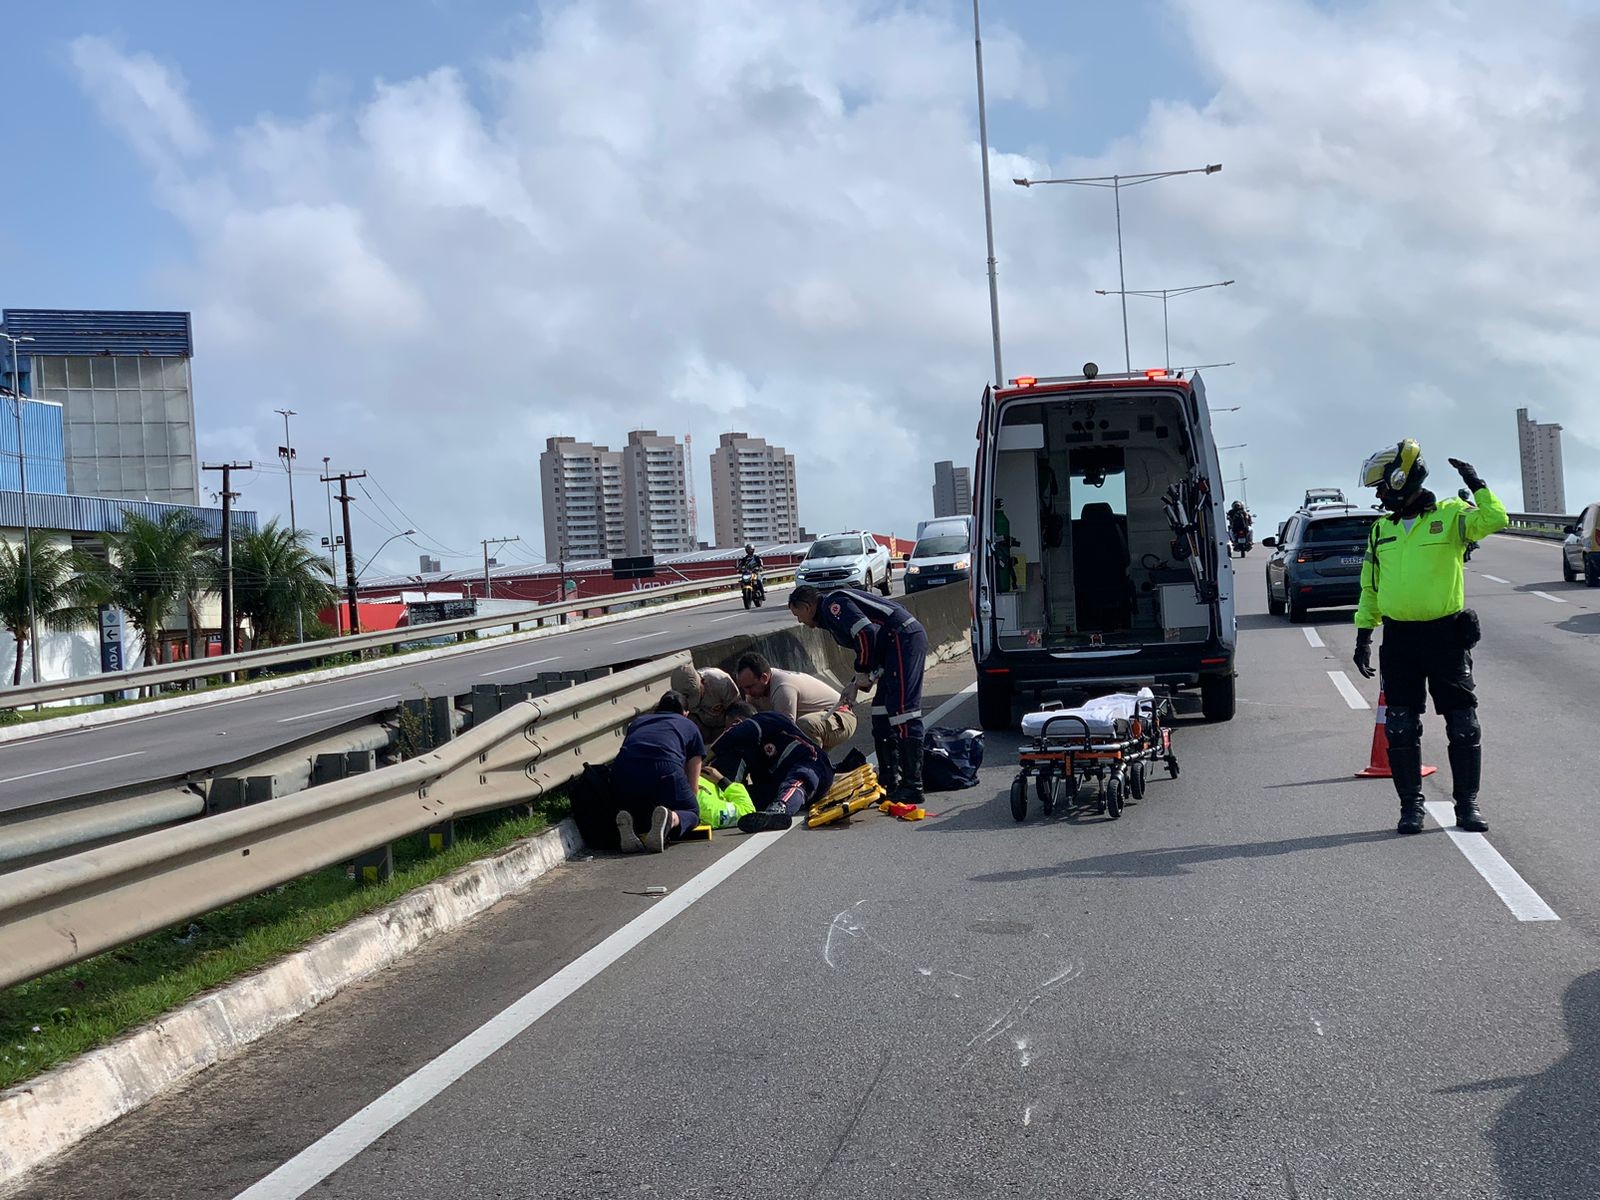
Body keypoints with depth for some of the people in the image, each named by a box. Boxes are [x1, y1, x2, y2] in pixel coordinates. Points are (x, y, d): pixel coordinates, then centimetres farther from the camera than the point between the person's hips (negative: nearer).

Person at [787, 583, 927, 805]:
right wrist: (855, 684, 18)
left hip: (904, 639, -11)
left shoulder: (832, 604, -6)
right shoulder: (832, 613, 25)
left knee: (903, 710, -15)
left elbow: (866, 633, -20)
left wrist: (862, 675, -8)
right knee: (882, 711, 13)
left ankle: (913, 786, -18)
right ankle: (890, 780, 17)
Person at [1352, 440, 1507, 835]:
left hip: (1446, 635, -4)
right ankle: (1411, 806, 12)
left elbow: (1494, 521, -18)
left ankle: (1467, 804, 10)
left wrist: (1476, 484, -21)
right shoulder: (1381, 530, 11)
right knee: (1401, 728, 3)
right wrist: (1364, 635, 12)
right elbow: (1370, 586, 16)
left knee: (1463, 725, 0)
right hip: (1399, 639, 4)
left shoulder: (1451, 516, -1)